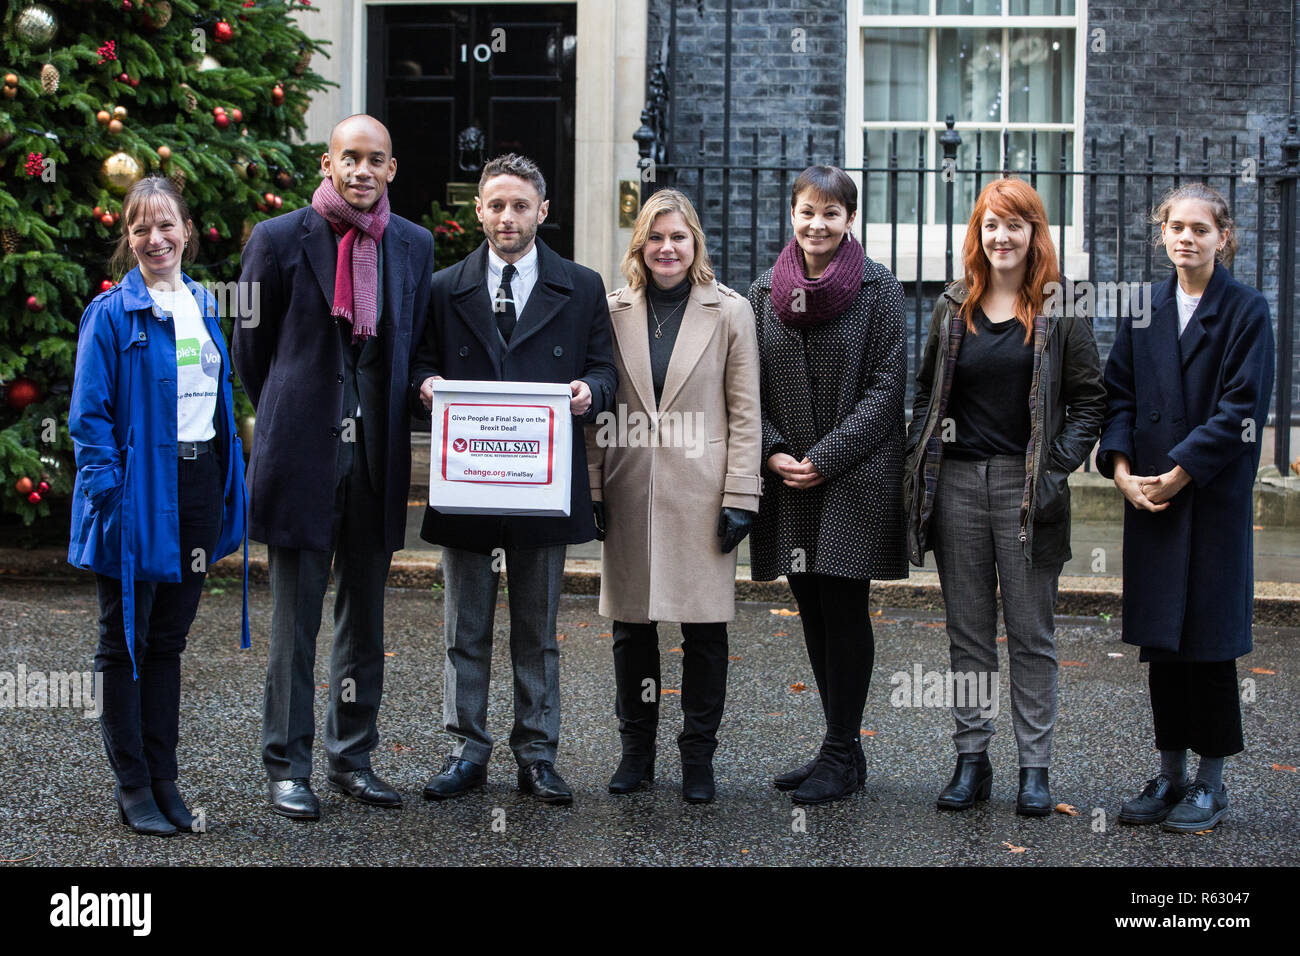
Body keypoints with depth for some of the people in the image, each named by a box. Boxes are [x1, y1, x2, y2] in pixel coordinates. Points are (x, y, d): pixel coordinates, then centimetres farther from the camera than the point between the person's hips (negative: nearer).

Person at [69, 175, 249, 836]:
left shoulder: (205, 306, 12)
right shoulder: (111, 313, -6)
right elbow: (89, 414, -9)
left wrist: (229, 493, 11)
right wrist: (109, 492, -18)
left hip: (198, 485, 6)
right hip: (138, 495, -5)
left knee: (169, 639, 12)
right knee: (125, 643, 4)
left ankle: (164, 778, 20)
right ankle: (133, 788, 12)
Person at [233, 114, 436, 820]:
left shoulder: (414, 245, 8)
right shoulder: (279, 240, -2)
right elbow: (251, 347, 6)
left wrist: (386, 419, 13)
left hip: (378, 458, 4)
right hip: (303, 455, -3)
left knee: (364, 620, 11)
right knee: (295, 621, 3)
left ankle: (353, 758, 22)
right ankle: (286, 767, 12)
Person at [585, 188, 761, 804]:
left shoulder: (730, 312, 3)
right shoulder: (613, 311, 8)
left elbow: (745, 413, 1)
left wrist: (740, 497, -5)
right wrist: (592, 489, 1)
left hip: (701, 494, -2)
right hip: (630, 494, 2)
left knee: (704, 627, 2)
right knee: (631, 626, 7)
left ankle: (698, 756, 14)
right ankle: (636, 751, 20)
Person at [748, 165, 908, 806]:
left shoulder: (878, 288, -3)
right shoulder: (764, 291, 9)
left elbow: (886, 385, -8)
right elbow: (750, 388, 10)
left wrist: (826, 457, -15)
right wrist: (774, 454, -6)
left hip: (856, 479, -4)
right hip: (788, 484, 4)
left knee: (842, 610, -4)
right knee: (814, 614, 9)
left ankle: (842, 756, 5)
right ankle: (842, 748, 19)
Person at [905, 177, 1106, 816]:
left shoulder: (1059, 309, 0)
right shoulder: (953, 308, 10)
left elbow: (1090, 400, 1)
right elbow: (926, 392, 14)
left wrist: (1056, 468, -9)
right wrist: (917, 468, 3)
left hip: (1025, 489, -3)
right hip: (957, 485, 3)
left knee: (1031, 634, 3)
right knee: (967, 632, 8)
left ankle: (1035, 767, 10)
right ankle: (971, 760, 16)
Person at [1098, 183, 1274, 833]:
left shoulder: (1246, 311, -3)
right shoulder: (1144, 311, 11)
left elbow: (1240, 410, -11)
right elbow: (1119, 393, 8)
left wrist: (1178, 474, -16)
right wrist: (1121, 467, -8)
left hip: (1215, 498, -4)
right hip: (1150, 499, 4)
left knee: (1208, 639, 0)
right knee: (1159, 640, 8)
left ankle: (1211, 781, 12)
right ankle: (1170, 774, 20)